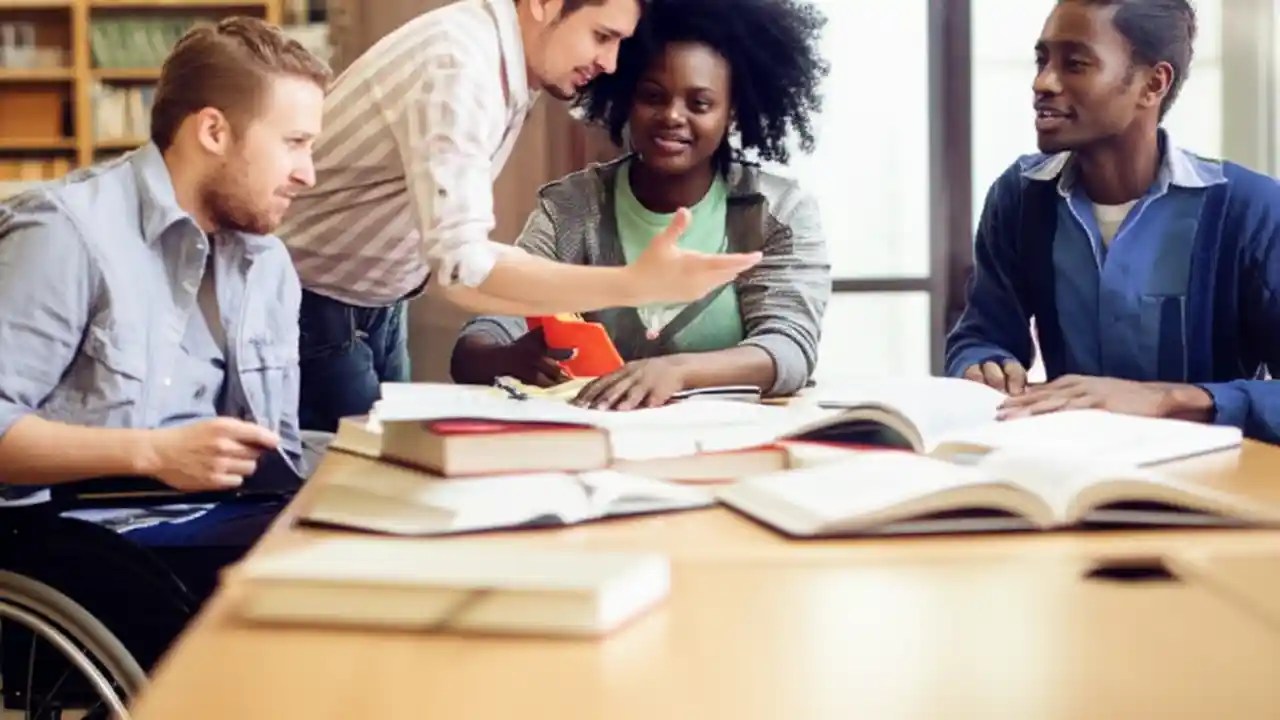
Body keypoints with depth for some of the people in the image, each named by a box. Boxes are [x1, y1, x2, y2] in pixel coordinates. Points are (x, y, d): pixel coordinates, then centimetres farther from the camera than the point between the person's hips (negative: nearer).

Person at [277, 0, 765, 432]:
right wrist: (637, 285, -44)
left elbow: (454, 243, 4)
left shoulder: (512, 62, 0)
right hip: (314, 306, -8)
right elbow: (461, 261, -40)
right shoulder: (456, 64, -29)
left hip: (376, 304, 9)